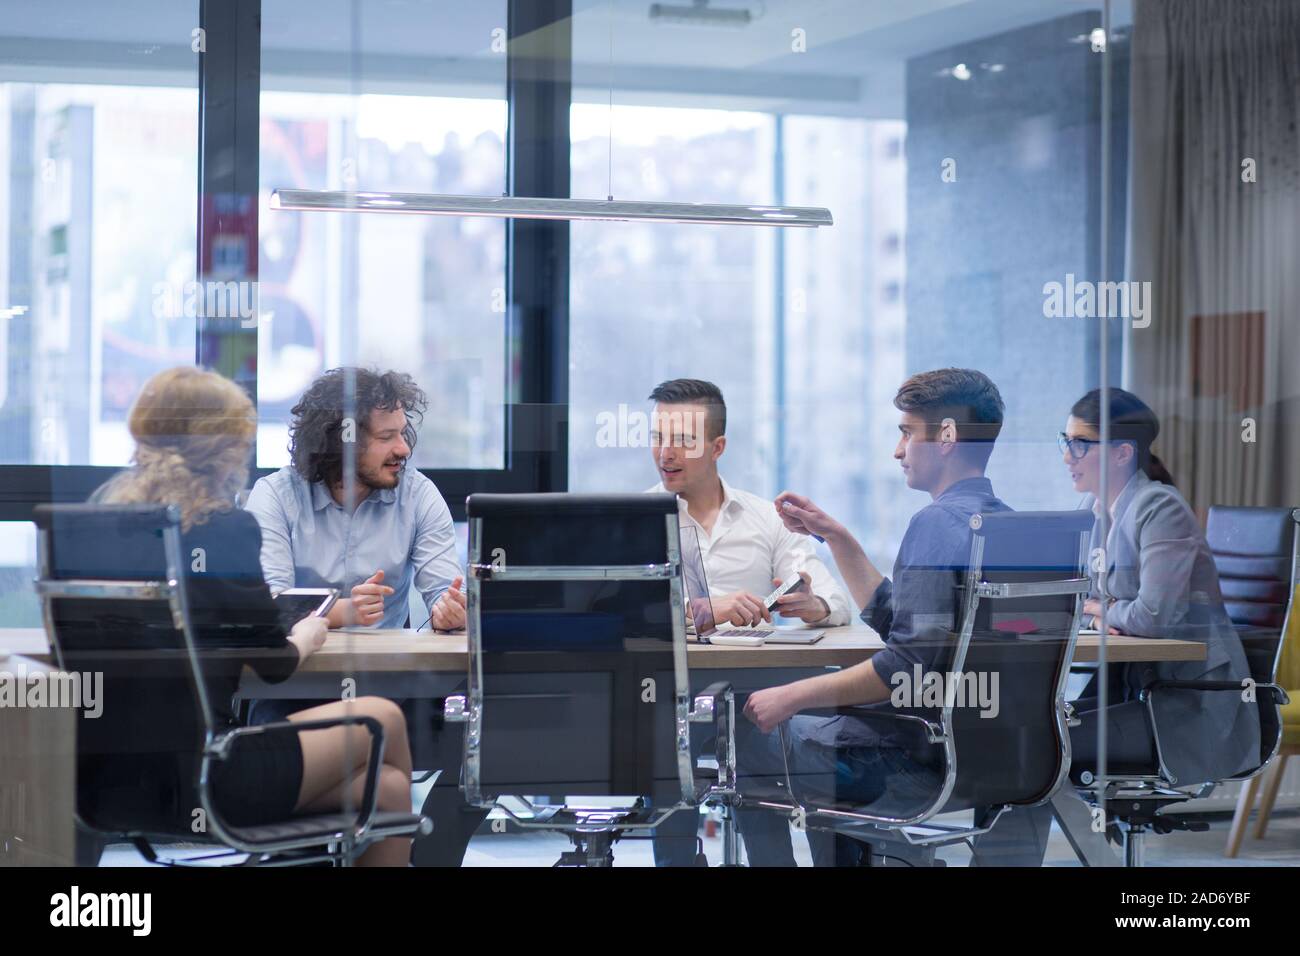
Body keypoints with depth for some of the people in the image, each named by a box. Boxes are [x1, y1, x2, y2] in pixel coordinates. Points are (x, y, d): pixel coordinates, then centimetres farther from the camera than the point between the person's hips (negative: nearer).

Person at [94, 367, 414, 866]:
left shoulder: (108, 512, 8)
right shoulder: (227, 528, -11)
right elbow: (274, 663, -6)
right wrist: (306, 636, 15)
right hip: (200, 776, -7)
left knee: (387, 786, 17)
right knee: (383, 718, 17)